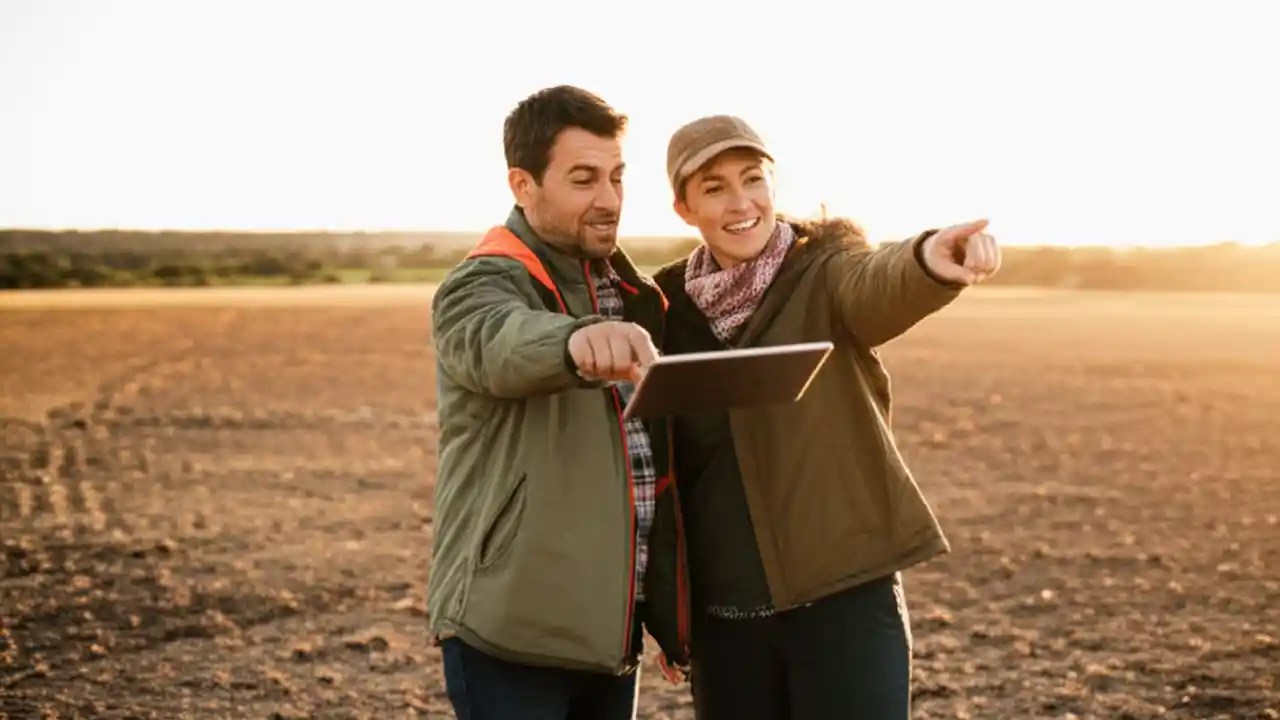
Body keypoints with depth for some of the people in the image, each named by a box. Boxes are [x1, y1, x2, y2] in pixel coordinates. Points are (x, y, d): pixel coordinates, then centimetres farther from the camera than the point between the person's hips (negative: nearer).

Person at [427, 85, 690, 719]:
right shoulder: (483, 286, -9)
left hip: (611, 626, 7)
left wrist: (667, 615, 18)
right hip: (513, 628, -7)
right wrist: (576, 338, -57)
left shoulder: (630, 290, 13)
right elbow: (501, 343, -35)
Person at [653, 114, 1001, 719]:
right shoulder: (670, 308, 4)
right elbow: (664, 459, 9)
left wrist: (926, 260, -53)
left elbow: (878, 284, -29)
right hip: (721, 612, 4)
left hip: (844, 595, -3)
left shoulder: (825, 272, -5)